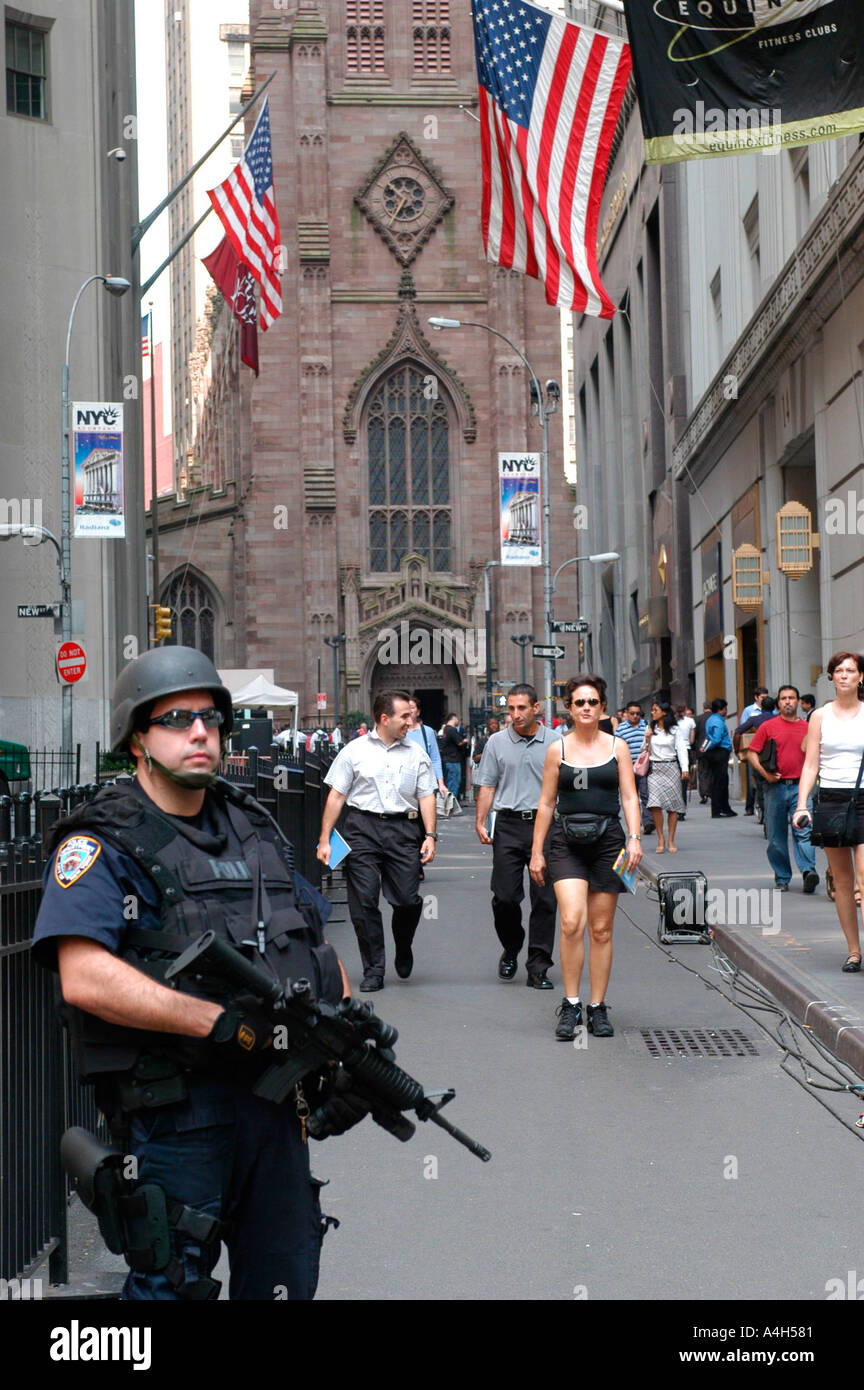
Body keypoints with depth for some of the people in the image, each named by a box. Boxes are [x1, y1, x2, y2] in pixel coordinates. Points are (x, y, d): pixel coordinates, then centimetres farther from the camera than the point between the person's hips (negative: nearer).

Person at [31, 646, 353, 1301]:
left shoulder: (252, 828, 15)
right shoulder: (103, 844, -7)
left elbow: (317, 942, 22)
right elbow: (85, 978, -21)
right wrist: (221, 1022, -24)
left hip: (274, 1093, 7)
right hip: (173, 1106, -6)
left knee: (288, 1279, 14)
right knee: (173, 1283, 0)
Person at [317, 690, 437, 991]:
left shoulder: (416, 754, 12)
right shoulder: (355, 751, 6)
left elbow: (426, 797, 10)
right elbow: (336, 796, 6)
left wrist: (430, 835, -2)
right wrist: (324, 839, 2)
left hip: (403, 829, 1)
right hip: (362, 827, -1)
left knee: (407, 899, -6)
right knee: (363, 901, -4)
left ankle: (403, 950, 25)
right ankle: (373, 970, 6)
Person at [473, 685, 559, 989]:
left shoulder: (555, 742, 5)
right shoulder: (497, 742, 8)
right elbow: (486, 786, 9)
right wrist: (480, 823, -1)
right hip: (509, 826, 1)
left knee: (544, 899, -2)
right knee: (504, 896, -2)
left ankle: (537, 967, 5)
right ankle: (511, 951, 24)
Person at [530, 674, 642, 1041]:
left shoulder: (617, 747, 8)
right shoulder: (558, 749, 6)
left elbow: (629, 797, 5)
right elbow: (546, 803, 8)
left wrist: (634, 838, -9)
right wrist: (536, 852, 6)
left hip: (607, 840, 1)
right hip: (566, 844, -1)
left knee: (601, 930, 4)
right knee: (572, 921, -18)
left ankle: (598, 1008, 13)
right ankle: (570, 1004, -8)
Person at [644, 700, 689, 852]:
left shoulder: (675, 730, 3)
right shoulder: (651, 729, 11)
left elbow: (681, 749, 0)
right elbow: (647, 751, 13)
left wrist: (685, 769, -10)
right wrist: (647, 739, -5)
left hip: (671, 767, -1)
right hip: (655, 769, 1)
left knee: (673, 805, -2)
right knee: (655, 804, -13)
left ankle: (671, 840, 5)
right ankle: (660, 839, -3)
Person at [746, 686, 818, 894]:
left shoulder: (807, 728, 10)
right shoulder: (768, 726, 3)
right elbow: (751, 753, 3)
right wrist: (764, 773, -10)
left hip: (799, 785, 1)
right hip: (775, 786, -1)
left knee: (804, 830, -13)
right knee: (776, 835, 3)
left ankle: (808, 871, -21)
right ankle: (782, 878, 11)